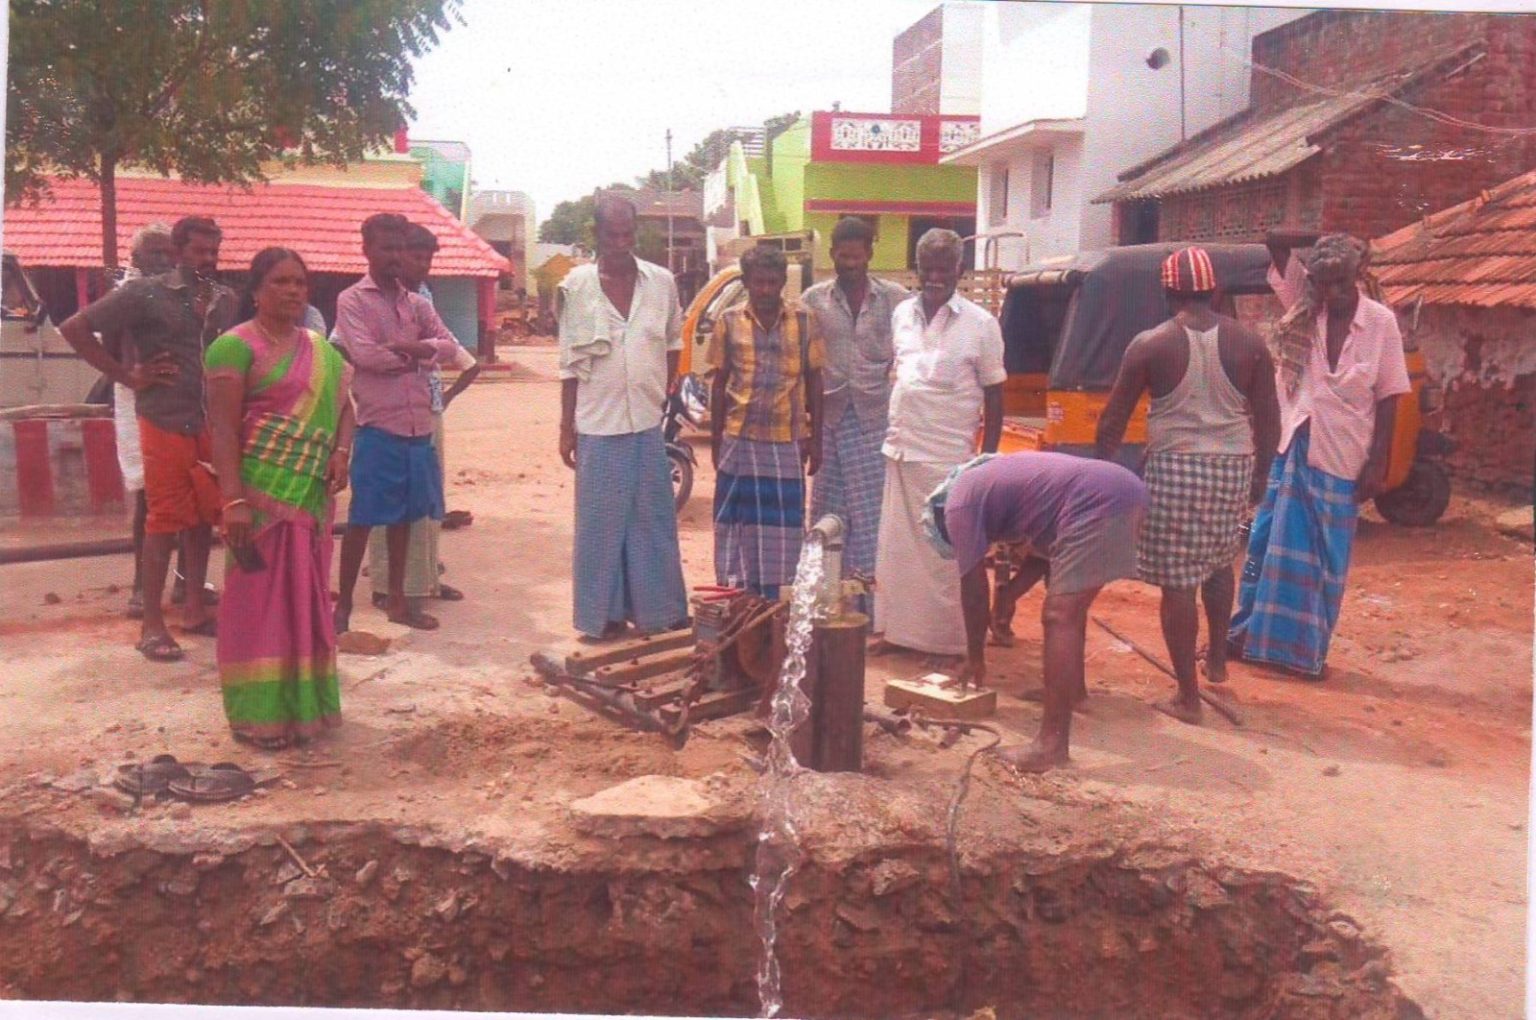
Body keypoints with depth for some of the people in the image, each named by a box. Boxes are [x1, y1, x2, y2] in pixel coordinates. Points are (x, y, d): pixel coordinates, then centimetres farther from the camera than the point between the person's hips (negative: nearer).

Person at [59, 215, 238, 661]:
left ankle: (195, 608, 24)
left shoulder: (227, 300, 8)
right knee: (164, 521, -2)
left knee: (203, 517, 11)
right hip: (165, 424, -5)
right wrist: (127, 375, -9)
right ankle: (152, 624, 5)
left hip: (214, 424, 5)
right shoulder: (145, 293, -6)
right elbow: (75, 328, -7)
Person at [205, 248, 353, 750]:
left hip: (311, 495, 7)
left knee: (306, 599, 13)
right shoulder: (236, 346, -8)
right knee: (260, 600, 0)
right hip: (262, 493, -7)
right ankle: (259, 714, 8)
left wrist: (341, 453, -3)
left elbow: (343, 407, 17)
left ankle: (303, 701, 25)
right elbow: (224, 429, -14)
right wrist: (233, 501, -22)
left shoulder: (319, 347, 13)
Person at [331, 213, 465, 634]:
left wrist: (403, 348, -13)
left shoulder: (418, 303, 14)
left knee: (403, 515, 13)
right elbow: (363, 354, -15)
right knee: (363, 518, -1)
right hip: (377, 426, -5)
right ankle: (343, 603, 9)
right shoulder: (352, 300, -2)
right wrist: (417, 355, -4)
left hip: (418, 425, 5)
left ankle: (396, 599, 23)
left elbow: (450, 347, 2)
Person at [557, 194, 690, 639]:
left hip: (649, 421, 2)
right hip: (598, 423, -2)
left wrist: (666, 392, 9)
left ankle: (659, 609, 20)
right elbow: (570, 364, -1)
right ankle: (604, 614, 16)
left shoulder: (661, 282, 3)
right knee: (601, 522, 6)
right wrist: (566, 426, -2)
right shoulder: (576, 287, -3)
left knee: (653, 520, 9)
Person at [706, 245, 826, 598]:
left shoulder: (804, 321, 0)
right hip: (740, 439, 0)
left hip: (788, 441, 0)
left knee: (784, 523, 6)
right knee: (739, 521, 6)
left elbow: (814, 381, 4)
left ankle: (777, 600, 17)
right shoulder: (730, 322, 1)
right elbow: (719, 383, 5)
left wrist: (815, 438, 1)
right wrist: (715, 439, 3)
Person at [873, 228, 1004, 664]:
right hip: (900, 451, 5)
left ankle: (948, 641, 11)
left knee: (945, 555, 1)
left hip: (948, 459, -5)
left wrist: (987, 461, -5)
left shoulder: (980, 324, -6)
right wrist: (890, 431, 14)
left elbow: (994, 397, -2)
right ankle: (897, 629, 24)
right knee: (896, 547, 12)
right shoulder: (902, 314, 8)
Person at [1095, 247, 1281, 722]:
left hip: (1176, 467, -4)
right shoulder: (1248, 342, 2)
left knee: (1177, 582, 2)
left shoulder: (1150, 344, -4)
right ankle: (1218, 659, 39)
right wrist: (1261, 475, 19)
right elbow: (1269, 420, 6)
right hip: (1233, 466, 4)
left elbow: (1113, 420, -1)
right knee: (1219, 563, 27)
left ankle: (1187, 697, 7)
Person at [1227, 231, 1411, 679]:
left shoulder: (1381, 322, -6)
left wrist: (1378, 463, -7)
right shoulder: (1303, 302, -2)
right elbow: (1276, 240, -6)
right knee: (1269, 542, 9)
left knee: (1326, 557, 7)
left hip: (1343, 458, -1)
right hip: (1290, 449, 2)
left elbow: (1387, 399, -4)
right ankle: (1248, 632, 23)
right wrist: (1324, 240, -15)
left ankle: (1309, 650, 17)